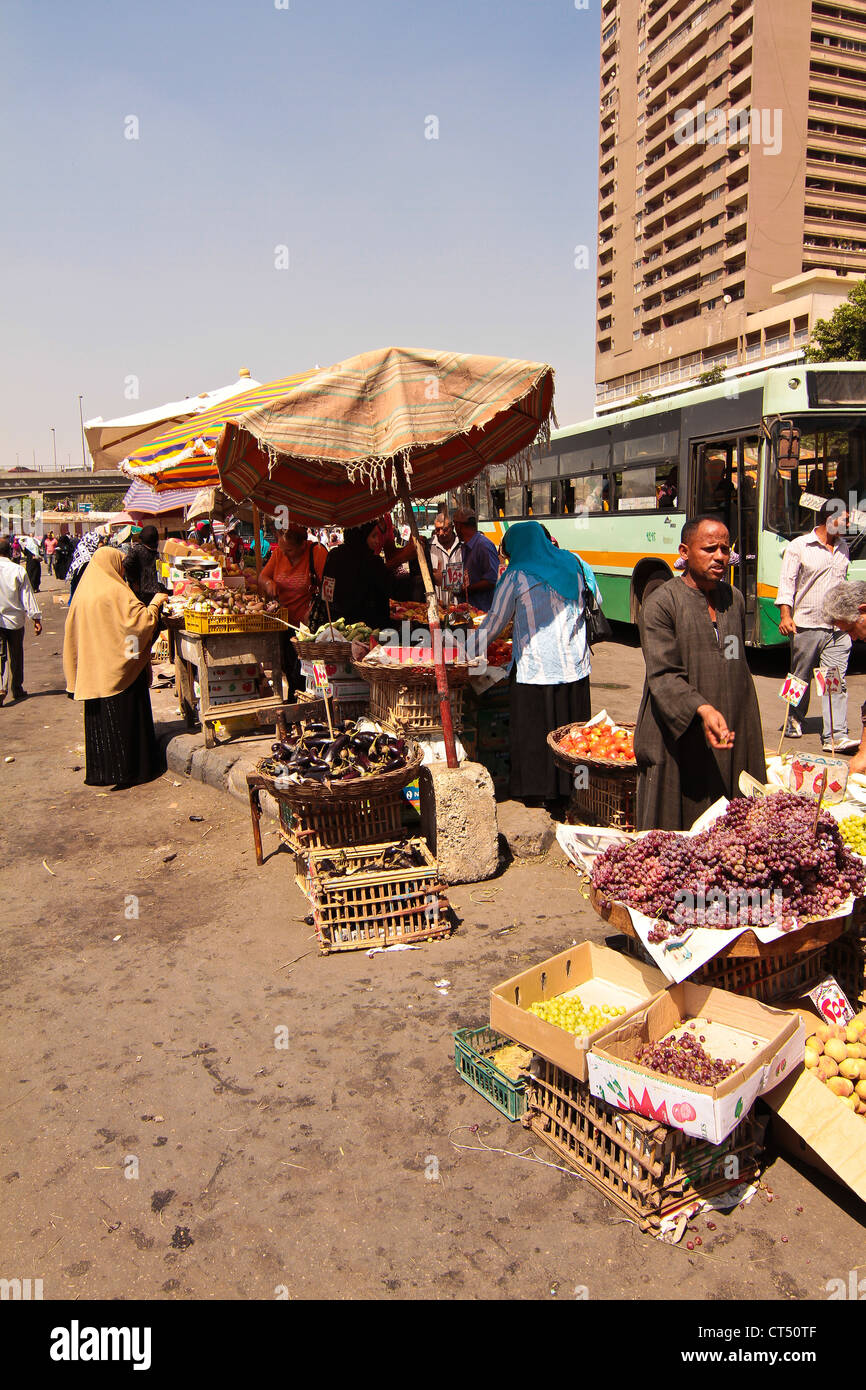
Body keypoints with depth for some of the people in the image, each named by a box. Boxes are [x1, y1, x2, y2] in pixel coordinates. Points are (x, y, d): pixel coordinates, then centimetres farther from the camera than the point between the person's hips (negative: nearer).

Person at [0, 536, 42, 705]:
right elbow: (28, 596, -5)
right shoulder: (18, 570, -7)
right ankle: (17, 690, 24)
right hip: (16, 620, 1)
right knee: (16, 656, 14)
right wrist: (36, 618, -1)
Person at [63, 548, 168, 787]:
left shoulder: (83, 592, 8)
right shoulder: (116, 592, -15)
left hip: (93, 669, 7)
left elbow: (73, 634, 14)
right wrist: (155, 604, -4)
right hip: (119, 667, -7)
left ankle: (99, 771, 17)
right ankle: (126, 769, 6)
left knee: (99, 720, 12)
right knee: (125, 719, 1)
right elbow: (140, 621, -19)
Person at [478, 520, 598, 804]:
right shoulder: (574, 564, 7)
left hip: (535, 669, -5)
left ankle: (536, 788, 16)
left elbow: (495, 623, 0)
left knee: (534, 731, 7)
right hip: (575, 666, 5)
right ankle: (571, 785, 25)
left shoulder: (516, 576, -6)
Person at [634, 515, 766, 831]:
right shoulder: (660, 603, -8)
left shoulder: (734, 599, 13)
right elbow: (663, 675, -16)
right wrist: (702, 710, -32)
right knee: (671, 839, 1)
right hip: (678, 743, -6)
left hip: (732, 738, 6)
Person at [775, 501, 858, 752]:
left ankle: (835, 736, -9)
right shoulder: (799, 547, -1)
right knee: (801, 679, 9)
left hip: (837, 628, 4)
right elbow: (787, 581, -6)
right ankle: (794, 721, 29)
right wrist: (785, 614, -17)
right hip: (806, 626, -4)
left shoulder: (843, 548, 17)